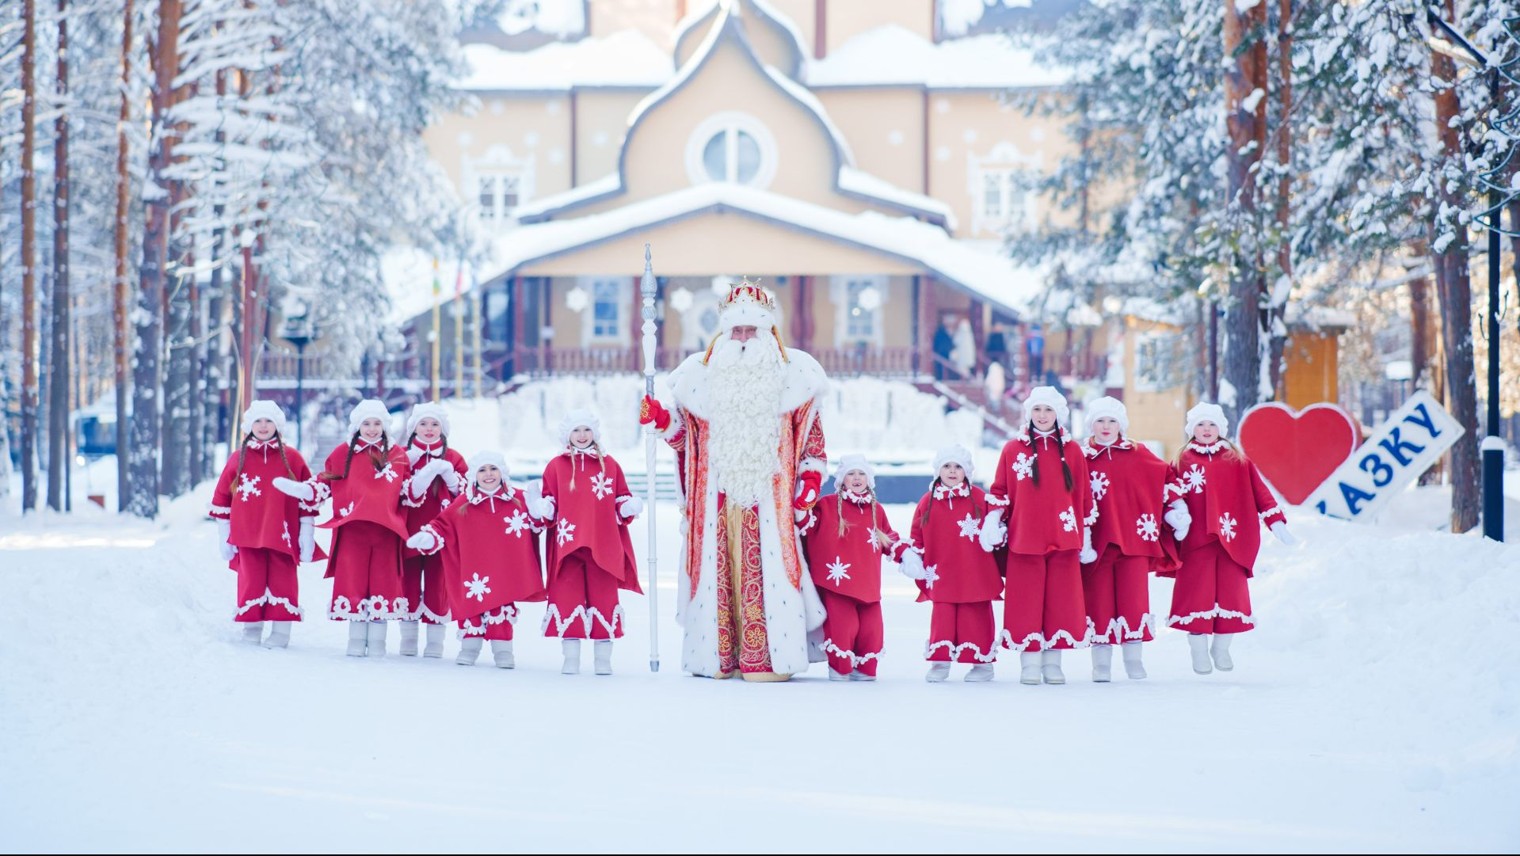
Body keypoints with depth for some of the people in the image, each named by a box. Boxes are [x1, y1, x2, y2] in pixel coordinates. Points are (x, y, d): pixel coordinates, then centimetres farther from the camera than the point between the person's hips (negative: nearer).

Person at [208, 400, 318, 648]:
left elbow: (308, 497, 5)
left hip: (282, 536, -1)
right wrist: (224, 535, 5)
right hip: (248, 536, 1)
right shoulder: (239, 458, 7)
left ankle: (281, 633, 3)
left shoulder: (292, 458, 5)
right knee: (251, 580, 0)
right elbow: (221, 497, 9)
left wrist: (306, 534, 0)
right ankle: (251, 632, 7)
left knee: (283, 580, -2)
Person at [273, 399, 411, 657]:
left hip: (386, 530, 0)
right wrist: (298, 489, -6)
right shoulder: (342, 454, 8)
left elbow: (408, 492, 9)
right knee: (352, 581, 1)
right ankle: (356, 638, 9)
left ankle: (377, 641, 8)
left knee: (383, 582, 1)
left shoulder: (397, 455, 8)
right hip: (352, 530, 0)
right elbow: (324, 485, 8)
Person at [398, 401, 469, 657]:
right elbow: (401, 491, -7)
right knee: (409, 581, 2)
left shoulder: (453, 458, 8)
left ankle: (435, 641, 3)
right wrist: (429, 473, -19)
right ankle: (408, 639, 11)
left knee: (437, 583, -2)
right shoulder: (403, 456, 6)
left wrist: (448, 474, -13)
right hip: (409, 530, 0)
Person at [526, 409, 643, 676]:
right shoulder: (556, 466, 6)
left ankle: (603, 658, 10)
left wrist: (630, 508, -11)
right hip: (567, 543, 0)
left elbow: (621, 503, 9)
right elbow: (549, 508, 4)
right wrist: (538, 508, -17)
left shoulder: (609, 465, 8)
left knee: (603, 596, 3)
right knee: (568, 596, -1)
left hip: (603, 546, 0)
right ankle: (570, 658, 7)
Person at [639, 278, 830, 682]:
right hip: (716, 495, 2)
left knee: (766, 568, -9)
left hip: (768, 494, -2)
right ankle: (717, 654, 2)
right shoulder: (702, 376, 12)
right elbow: (687, 433, 17)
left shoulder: (789, 375, 6)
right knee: (717, 568, -1)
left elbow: (811, 434, 8)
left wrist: (811, 475, -2)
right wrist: (663, 420, -1)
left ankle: (767, 656, -8)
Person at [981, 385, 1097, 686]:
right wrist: (992, 521, -5)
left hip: (1063, 540, 1)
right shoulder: (1013, 449, 7)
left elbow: (1084, 496, 11)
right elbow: (1000, 491, 9)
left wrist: (1086, 537, 10)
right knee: (1026, 603, -3)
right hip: (1024, 540, -1)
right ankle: (1029, 664, 2)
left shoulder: (1072, 451, 8)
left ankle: (1053, 662, 9)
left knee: (1061, 601, 1)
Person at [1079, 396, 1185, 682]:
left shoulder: (1138, 454, 8)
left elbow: (1165, 476, 14)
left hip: (1134, 537, 1)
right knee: (1099, 600, -1)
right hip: (1097, 540, -1)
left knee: (1134, 598, -2)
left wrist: (1176, 504, 6)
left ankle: (1134, 658, 7)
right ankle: (1101, 663, 4)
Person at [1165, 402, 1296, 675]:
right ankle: (1199, 650, 5)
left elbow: (1259, 492, 7)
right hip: (1196, 540, -2)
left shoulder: (1238, 462, 10)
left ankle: (1222, 648, 18)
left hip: (1232, 539, 2)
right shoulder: (1182, 462, 6)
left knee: (1232, 590, 2)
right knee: (1197, 592, -6)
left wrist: (1276, 522, 1)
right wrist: (1174, 516, -21)